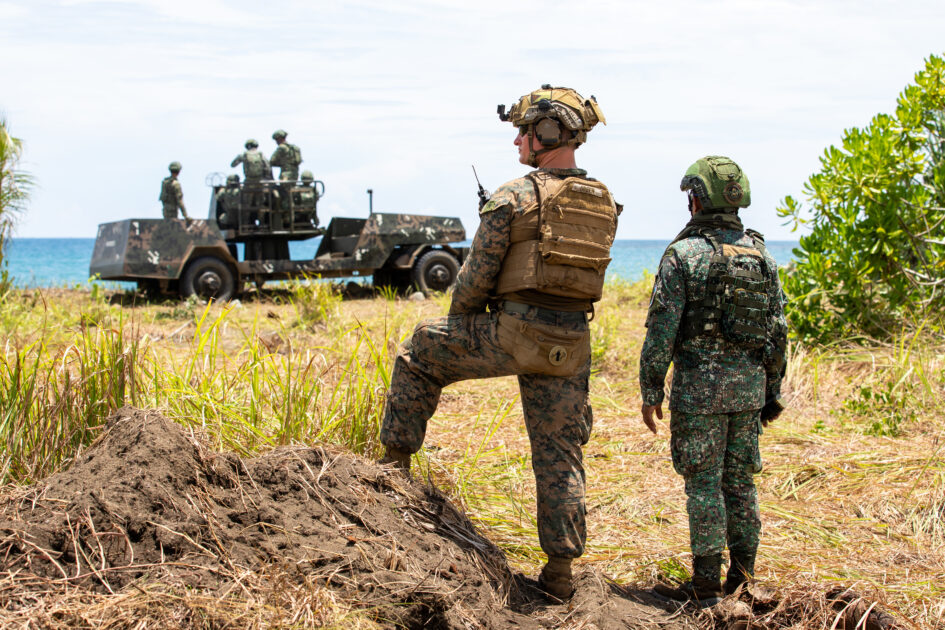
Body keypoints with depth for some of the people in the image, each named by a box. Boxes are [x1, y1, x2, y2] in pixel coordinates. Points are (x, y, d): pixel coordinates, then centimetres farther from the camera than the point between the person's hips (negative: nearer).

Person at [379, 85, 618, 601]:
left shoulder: (514, 197, -10)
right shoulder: (603, 203, 9)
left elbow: (477, 275, -6)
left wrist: (457, 324, 11)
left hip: (513, 334, -5)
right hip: (570, 345, 5)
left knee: (421, 352, 18)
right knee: (559, 454, 11)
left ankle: (394, 462, 22)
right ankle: (560, 570, 12)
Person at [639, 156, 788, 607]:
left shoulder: (683, 254, -10)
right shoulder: (762, 256, 7)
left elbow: (661, 330, -12)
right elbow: (777, 331, 9)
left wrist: (650, 391, -5)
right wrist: (772, 392, 17)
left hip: (700, 384, -5)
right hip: (749, 384, 5)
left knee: (703, 483, -1)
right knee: (739, 481, 12)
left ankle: (706, 585, 2)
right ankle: (741, 580, 17)